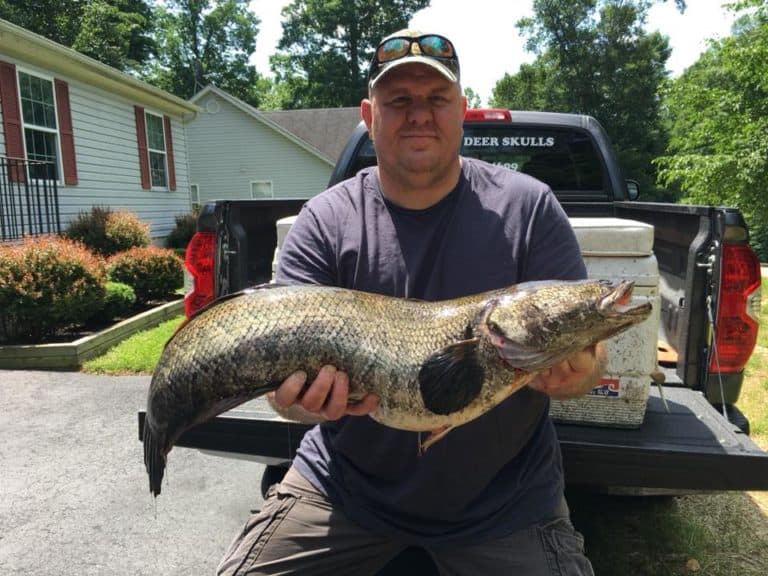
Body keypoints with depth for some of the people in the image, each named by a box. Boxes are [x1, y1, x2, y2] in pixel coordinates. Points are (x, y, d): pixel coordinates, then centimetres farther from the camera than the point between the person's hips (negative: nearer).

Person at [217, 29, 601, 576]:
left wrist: (571, 369, -31)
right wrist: (305, 395, -35)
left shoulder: (529, 208, -8)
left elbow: (589, 350, -8)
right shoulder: (324, 223, -7)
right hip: (347, 485, 1)